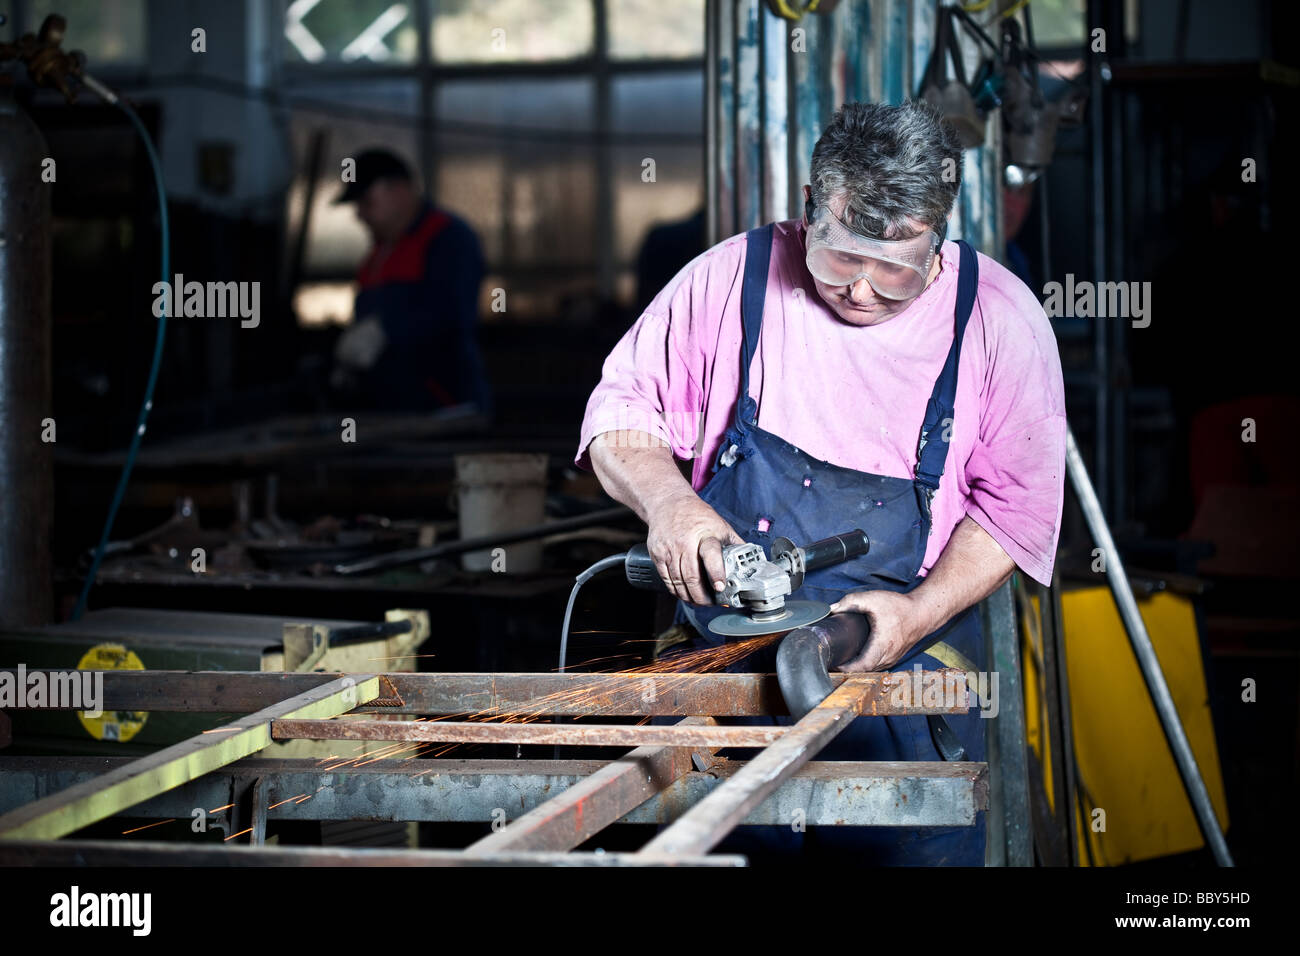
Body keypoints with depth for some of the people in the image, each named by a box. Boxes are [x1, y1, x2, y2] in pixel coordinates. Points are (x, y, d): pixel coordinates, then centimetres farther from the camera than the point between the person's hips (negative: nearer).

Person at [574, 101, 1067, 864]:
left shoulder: (1002, 321, -6)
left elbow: (1017, 504, -2)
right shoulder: (732, 278, -4)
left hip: (906, 672, 0)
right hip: (724, 671, 1)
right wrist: (667, 500, -16)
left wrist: (919, 614, -16)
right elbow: (622, 409, 5)